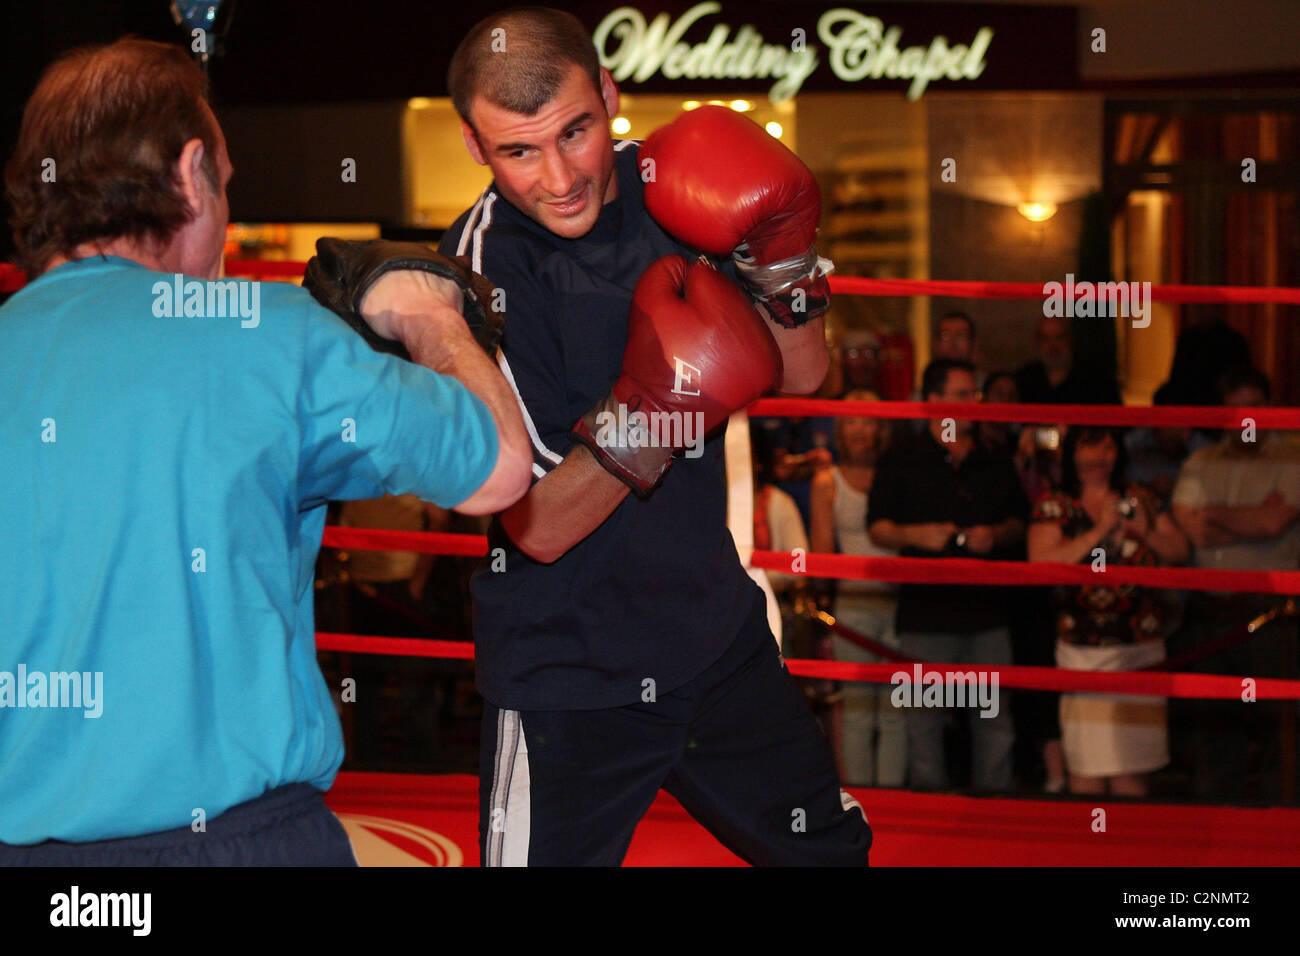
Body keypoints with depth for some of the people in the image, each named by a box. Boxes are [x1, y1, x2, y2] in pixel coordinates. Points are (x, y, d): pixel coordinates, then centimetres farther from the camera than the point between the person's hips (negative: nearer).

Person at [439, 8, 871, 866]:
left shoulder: (665, 188, -3)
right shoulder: (483, 269, -21)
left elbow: (803, 374, 5)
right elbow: (541, 527, -22)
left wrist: (784, 261, -14)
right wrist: (650, 409, -37)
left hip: (718, 630, 6)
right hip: (570, 676, -6)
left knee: (833, 846, 18)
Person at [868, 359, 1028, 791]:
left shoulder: (996, 463, 14)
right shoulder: (902, 461, 4)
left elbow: (1019, 521, 18)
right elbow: (877, 528, 2)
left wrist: (997, 535, -4)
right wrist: (917, 534, -17)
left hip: (987, 612, 3)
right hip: (926, 613, -3)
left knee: (995, 723, 3)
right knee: (925, 724, 0)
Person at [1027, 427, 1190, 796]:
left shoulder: (1139, 499, 12)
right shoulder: (1053, 506, 3)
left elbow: (1180, 552, 14)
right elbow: (1041, 564, -10)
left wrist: (1148, 533, -6)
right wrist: (1099, 532, -14)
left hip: (1141, 644, 3)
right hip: (1083, 648, -3)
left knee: (1131, 769, 3)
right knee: (1087, 766, -7)